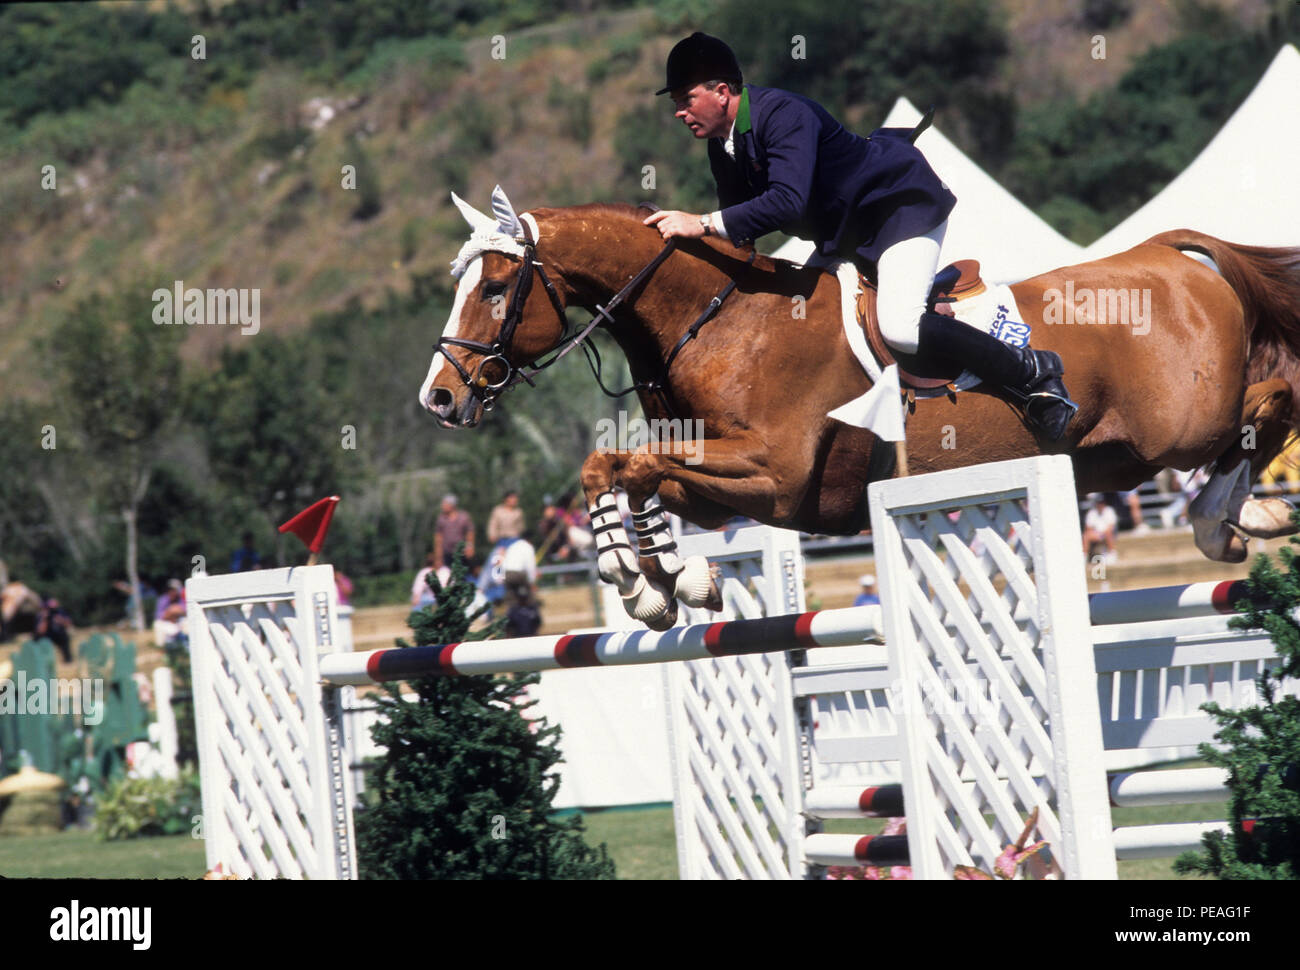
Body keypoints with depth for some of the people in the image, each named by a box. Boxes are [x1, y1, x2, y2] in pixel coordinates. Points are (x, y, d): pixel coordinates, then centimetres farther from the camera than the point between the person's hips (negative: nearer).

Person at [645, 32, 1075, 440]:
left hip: (904, 205, -10)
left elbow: (788, 201, -44)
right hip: (845, 235, 10)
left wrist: (704, 223, -45)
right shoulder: (722, 148, -1)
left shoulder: (782, 114, -30)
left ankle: (1032, 372, -13)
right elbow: (737, 224, 7)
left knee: (900, 327, -28)